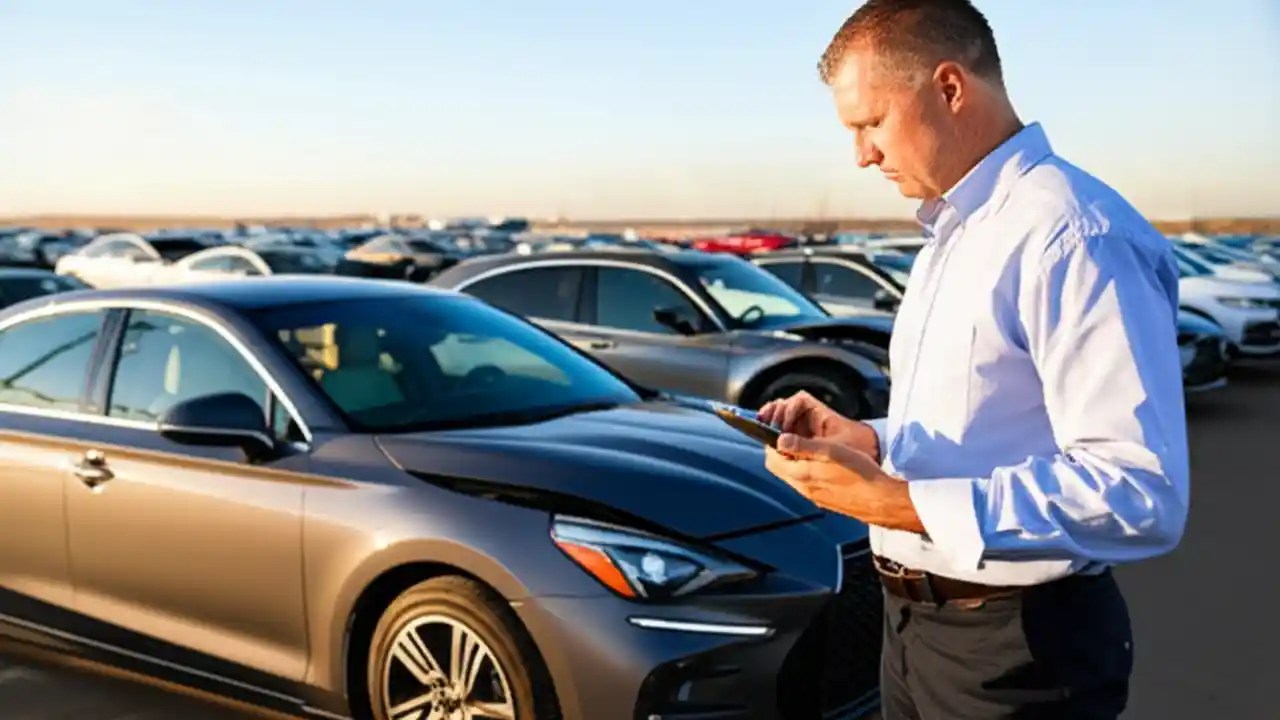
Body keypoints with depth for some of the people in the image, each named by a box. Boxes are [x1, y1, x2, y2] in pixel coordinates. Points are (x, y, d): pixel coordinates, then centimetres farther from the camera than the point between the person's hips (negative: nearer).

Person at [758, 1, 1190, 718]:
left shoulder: (1073, 235, -21)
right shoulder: (951, 234, 11)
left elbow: (1142, 494, -27)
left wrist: (899, 503, -27)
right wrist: (865, 441, 2)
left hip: (1019, 648, -9)